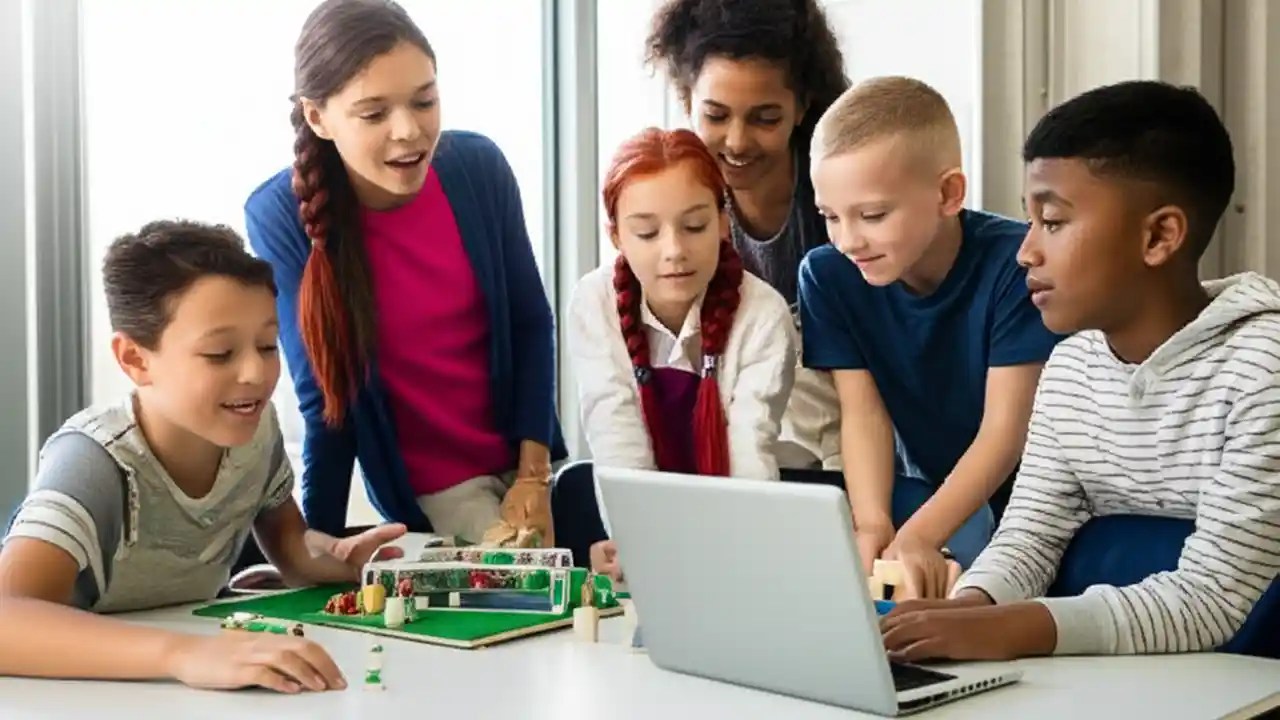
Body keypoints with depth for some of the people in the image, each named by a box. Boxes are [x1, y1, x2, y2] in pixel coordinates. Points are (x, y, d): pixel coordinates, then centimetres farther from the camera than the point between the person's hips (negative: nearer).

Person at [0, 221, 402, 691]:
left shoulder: (255, 427, -11)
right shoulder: (93, 463, -27)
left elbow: (288, 543, 6)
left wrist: (341, 558, -16)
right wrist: (184, 652, -54)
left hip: (191, 692, 5)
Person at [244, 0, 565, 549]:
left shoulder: (478, 167, -12)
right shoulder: (280, 215, -19)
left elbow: (532, 322, -1)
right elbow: (325, 399, -11)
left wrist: (534, 472, -6)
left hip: (525, 458, 3)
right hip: (428, 486, -3)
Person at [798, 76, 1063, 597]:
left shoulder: (1013, 264, -23)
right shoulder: (827, 275, -10)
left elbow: (1005, 430, -23)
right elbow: (863, 412, -12)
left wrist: (919, 536, -35)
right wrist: (872, 524, -30)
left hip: (1017, 485, -4)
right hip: (915, 486, 4)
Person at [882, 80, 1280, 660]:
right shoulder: (1070, 364, 4)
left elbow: (1214, 598, -21)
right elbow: (1030, 535, 1)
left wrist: (1008, 628, -32)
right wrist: (965, 609, -21)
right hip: (1109, 672, 5)